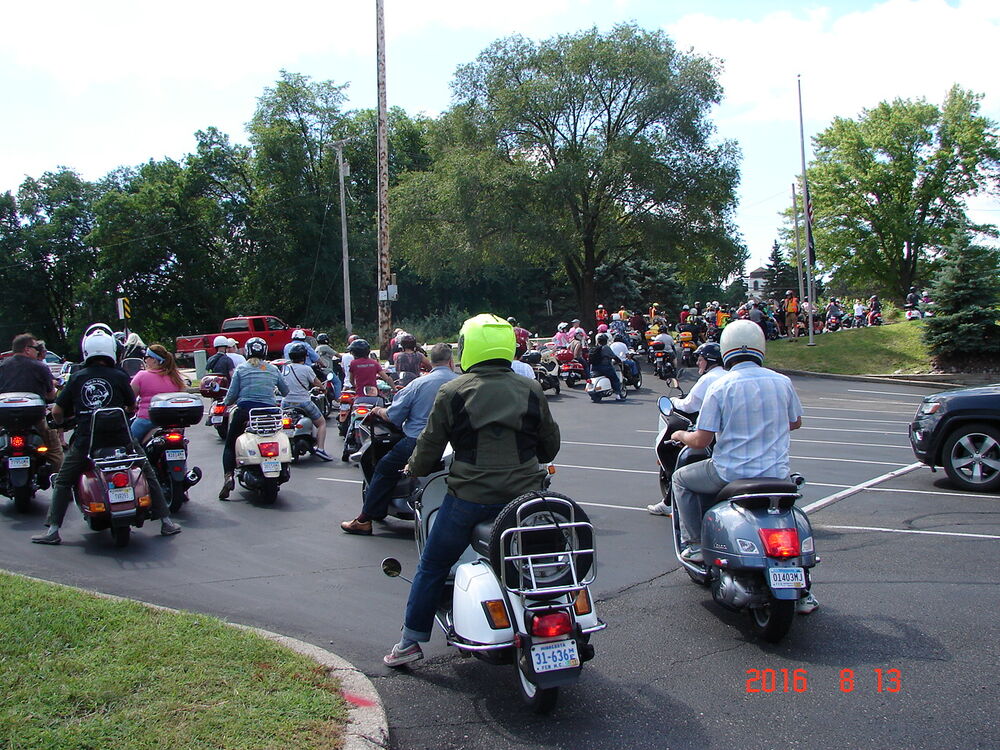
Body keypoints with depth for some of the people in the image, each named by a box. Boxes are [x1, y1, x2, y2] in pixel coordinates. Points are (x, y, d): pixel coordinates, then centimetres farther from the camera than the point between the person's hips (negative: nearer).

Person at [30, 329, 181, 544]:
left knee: (62, 482, 19)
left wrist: (60, 422, 28)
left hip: (85, 441, 1)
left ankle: (53, 529, 14)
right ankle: (165, 521, 12)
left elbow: (56, 411, 5)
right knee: (148, 476, 13)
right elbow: (132, 406, 10)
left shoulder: (77, 378, 5)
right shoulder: (119, 376, 0)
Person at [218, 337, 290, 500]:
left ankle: (228, 475, -8)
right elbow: (286, 391, 15)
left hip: (244, 410, -1)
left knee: (230, 445, 12)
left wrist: (226, 402, 23)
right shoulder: (273, 370, 9)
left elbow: (232, 395, 1)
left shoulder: (241, 369, 2)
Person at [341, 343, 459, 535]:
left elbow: (393, 416, -1)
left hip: (417, 443, -3)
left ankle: (365, 520, 12)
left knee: (384, 469, 13)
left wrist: (379, 411, 19)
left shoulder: (417, 384, -3)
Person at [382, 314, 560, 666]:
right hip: (525, 495, 3)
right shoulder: (531, 390, 3)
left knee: (432, 567, 16)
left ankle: (411, 641, 24)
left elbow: (429, 447, -1)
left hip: (470, 497, -2)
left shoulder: (452, 392, -5)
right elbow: (550, 446, 12)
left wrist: (414, 468, 21)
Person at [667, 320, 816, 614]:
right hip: (776, 476, 4)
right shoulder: (782, 382, 1)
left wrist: (682, 435, 12)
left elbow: (701, 440, -10)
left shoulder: (721, 387, -11)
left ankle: (694, 545, 18)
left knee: (681, 479, 23)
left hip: (731, 475, -4)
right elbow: (795, 422, 19)